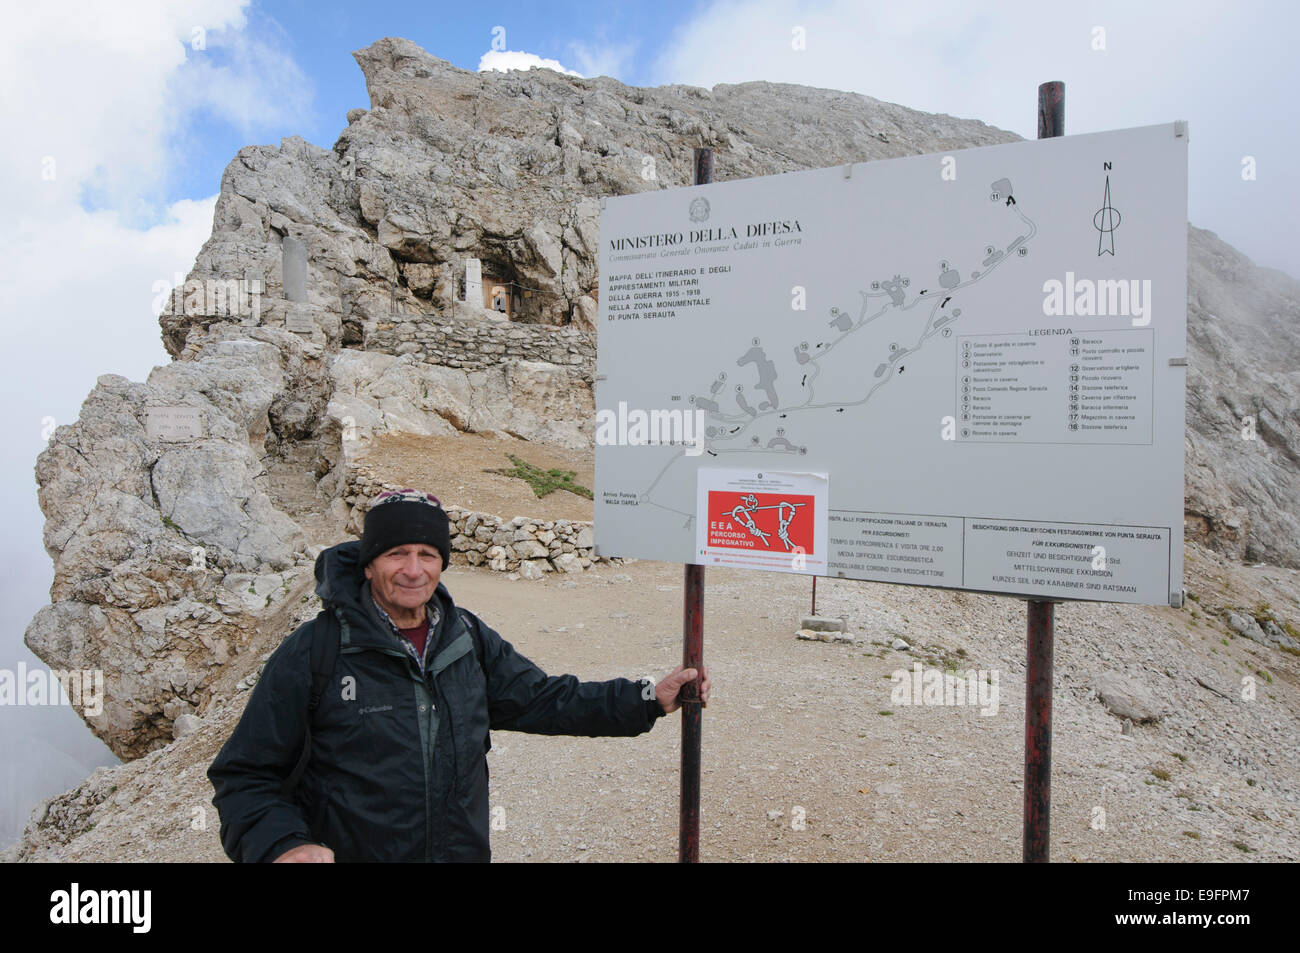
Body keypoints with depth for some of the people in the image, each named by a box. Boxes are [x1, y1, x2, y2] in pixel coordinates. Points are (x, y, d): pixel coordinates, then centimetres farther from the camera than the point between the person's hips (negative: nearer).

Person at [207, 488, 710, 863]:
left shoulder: (469, 639, 1)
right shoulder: (312, 653, -14)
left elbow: (545, 700, 5)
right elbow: (244, 775, -8)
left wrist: (650, 699, -2)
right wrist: (281, 844, -26)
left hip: (464, 849, 4)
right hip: (346, 851, -4)